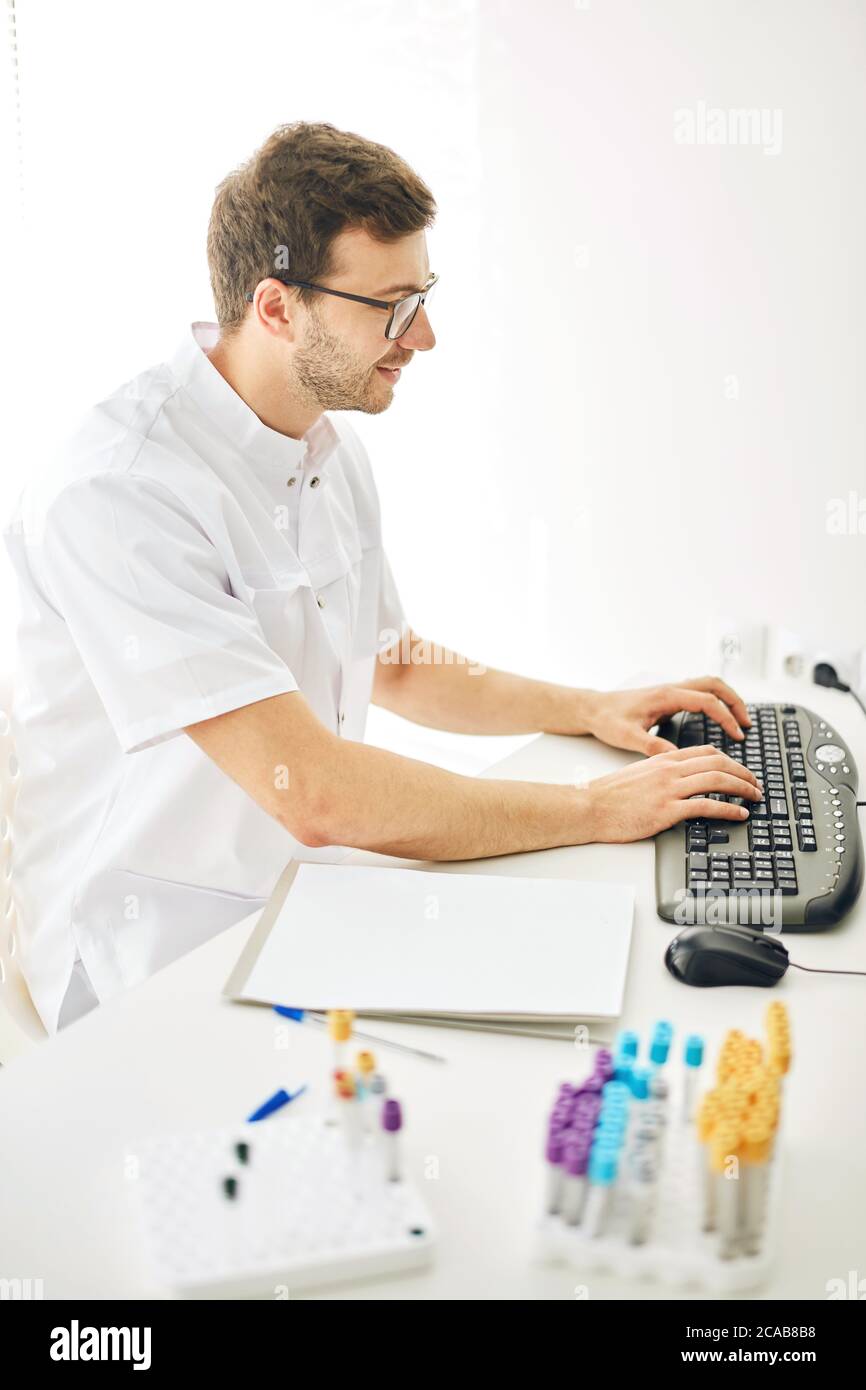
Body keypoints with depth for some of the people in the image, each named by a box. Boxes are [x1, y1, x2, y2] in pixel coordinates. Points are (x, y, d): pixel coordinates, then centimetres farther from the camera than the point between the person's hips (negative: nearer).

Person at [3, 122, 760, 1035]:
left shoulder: (331, 445, 6)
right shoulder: (119, 495, -25)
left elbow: (392, 664, 20)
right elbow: (313, 792, -31)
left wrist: (591, 710, 8)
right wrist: (599, 810, -21)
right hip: (158, 964, -8)